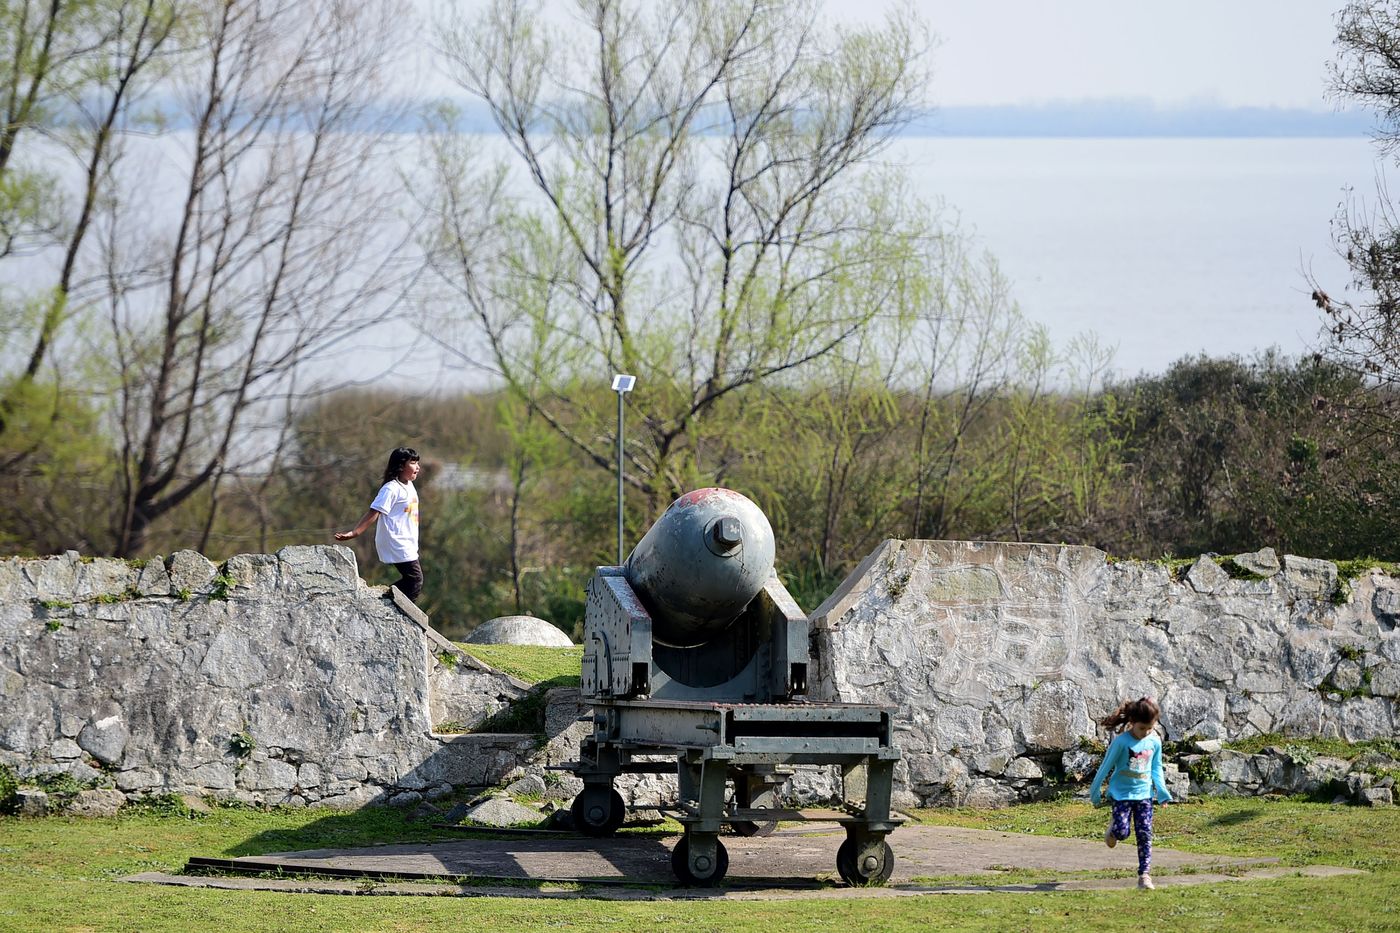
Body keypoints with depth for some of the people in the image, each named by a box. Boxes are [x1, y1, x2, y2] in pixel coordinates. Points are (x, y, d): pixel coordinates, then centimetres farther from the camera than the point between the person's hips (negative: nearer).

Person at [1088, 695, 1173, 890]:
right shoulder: (1121, 742, -15)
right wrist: (1095, 792, -1)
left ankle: (1144, 874, -2)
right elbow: (1106, 767, -6)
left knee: (1145, 835, -4)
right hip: (1122, 792, -3)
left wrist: (1162, 791, 2)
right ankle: (1113, 827, 26)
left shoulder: (1154, 742, -1)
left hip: (1144, 794, 3)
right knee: (1122, 831, -12)